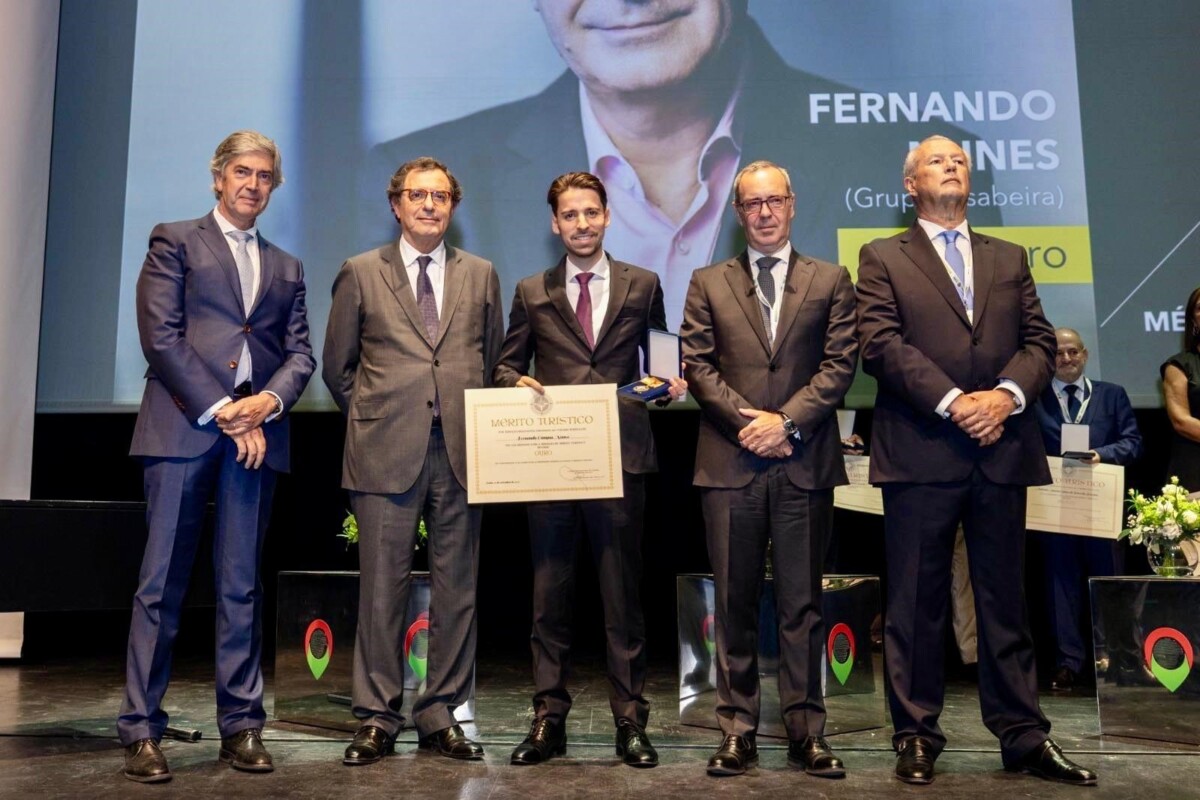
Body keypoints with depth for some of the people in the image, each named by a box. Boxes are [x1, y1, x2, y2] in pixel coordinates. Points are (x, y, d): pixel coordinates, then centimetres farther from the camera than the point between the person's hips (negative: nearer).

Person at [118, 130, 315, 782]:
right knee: (162, 583, -2)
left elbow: (300, 353, 12)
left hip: (255, 433, 4)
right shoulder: (174, 241, 9)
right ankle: (141, 731, 6)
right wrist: (221, 411, -10)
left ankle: (241, 726, 11)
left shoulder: (286, 268, 21)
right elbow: (161, 335, -3)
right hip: (182, 429, -3)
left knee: (242, 587, 6)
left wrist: (268, 400, -8)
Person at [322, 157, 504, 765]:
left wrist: (480, 425, 9)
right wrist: (371, 418, 7)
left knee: (456, 590, 6)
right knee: (381, 590, 2)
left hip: (460, 452, 2)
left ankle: (440, 716, 18)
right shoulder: (361, 273, 7)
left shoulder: (480, 275, 13)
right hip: (386, 452, -2)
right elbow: (337, 365, 11)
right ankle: (377, 720, 14)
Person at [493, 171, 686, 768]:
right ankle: (549, 719, 18)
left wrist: (671, 383, -7)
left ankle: (631, 722, 15)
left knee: (622, 595, 4)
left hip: (621, 456, -1)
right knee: (549, 596, 7)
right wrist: (517, 382, -8)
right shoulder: (532, 293, 11)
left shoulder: (643, 286, 10)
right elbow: (505, 365, 13)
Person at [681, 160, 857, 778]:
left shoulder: (831, 281, 10)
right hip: (730, 462, 1)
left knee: (802, 603, 5)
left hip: (805, 462, 0)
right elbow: (698, 366, 3)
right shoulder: (708, 284, 12)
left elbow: (839, 364, 1)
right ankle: (738, 729, 14)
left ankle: (806, 731, 14)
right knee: (735, 602, 5)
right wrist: (746, 419, -9)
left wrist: (788, 421, -11)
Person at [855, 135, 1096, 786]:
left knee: (1005, 599, 10)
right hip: (921, 452, -3)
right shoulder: (883, 258, 7)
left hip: (1003, 449, 4)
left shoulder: (1009, 258, 19)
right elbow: (881, 345, -6)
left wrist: (1006, 394, -10)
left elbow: (1039, 341, 10)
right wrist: (952, 402, -15)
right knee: (917, 603, 3)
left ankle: (1022, 734, 19)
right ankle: (917, 735, 14)